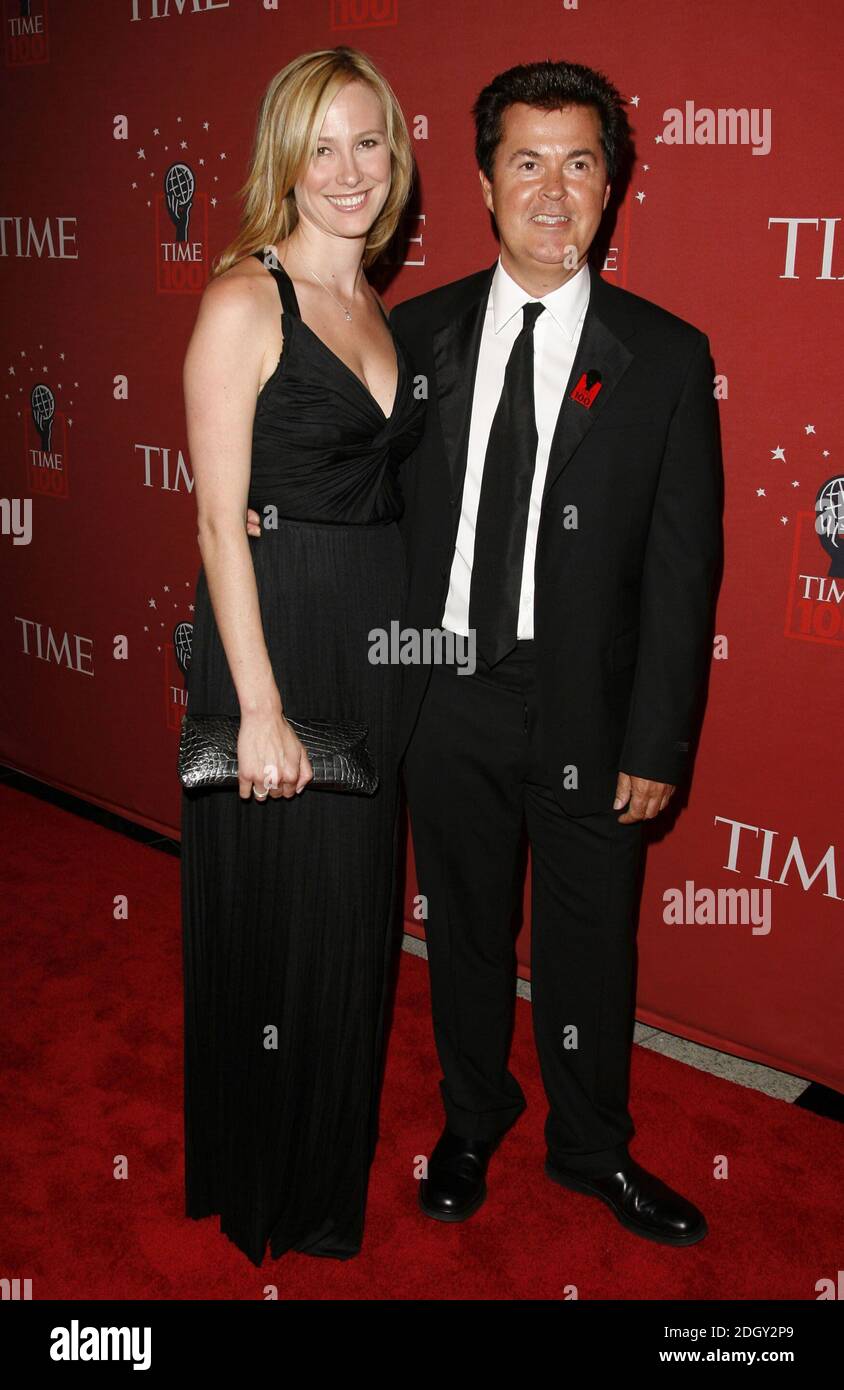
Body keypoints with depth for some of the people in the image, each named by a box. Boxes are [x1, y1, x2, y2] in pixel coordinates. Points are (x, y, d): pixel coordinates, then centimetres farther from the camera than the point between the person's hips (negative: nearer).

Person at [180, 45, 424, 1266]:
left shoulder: (379, 310, 12)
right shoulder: (246, 300, -10)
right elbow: (220, 518, -15)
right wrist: (260, 708, -19)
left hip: (379, 638, 7)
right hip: (274, 629, -7)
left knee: (355, 911, 18)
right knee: (274, 919, 6)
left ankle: (332, 1161, 42)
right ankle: (262, 1188, 31)